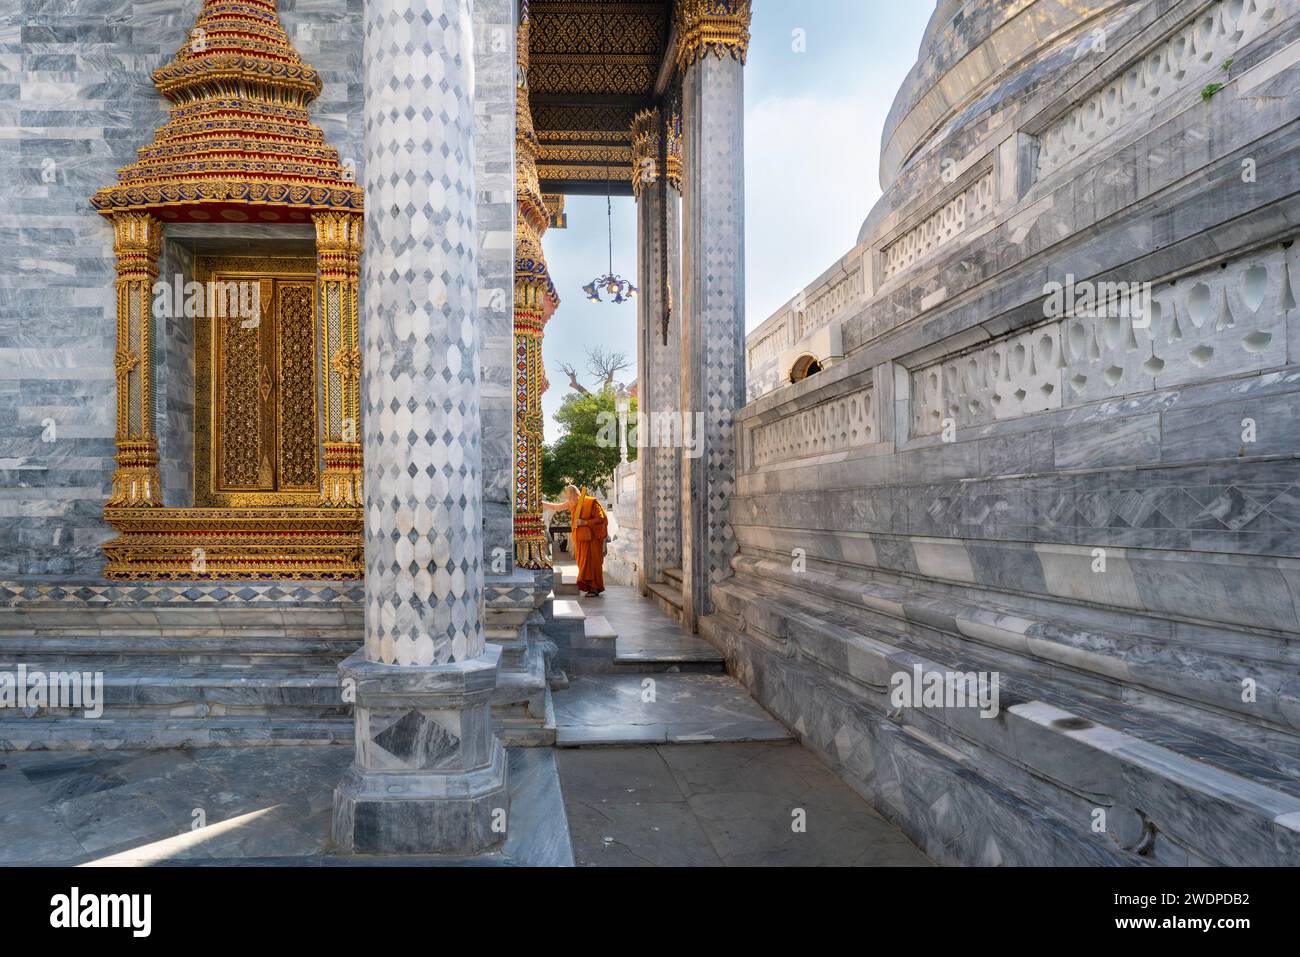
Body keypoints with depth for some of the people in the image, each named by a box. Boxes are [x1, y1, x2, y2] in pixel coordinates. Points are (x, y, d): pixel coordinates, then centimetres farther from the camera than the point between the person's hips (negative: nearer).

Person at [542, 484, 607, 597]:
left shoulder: (592, 503, -12)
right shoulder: (572, 504, 7)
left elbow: (600, 519, -14)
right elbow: (555, 507, 13)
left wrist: (585, 522, -21)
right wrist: (540, 503, 8)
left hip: (591, 538, -7)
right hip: (580, 539, 7)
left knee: (591, 562, -7)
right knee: (583, 563, 7)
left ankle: (594, 588, -2)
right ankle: (588, 586, 14)